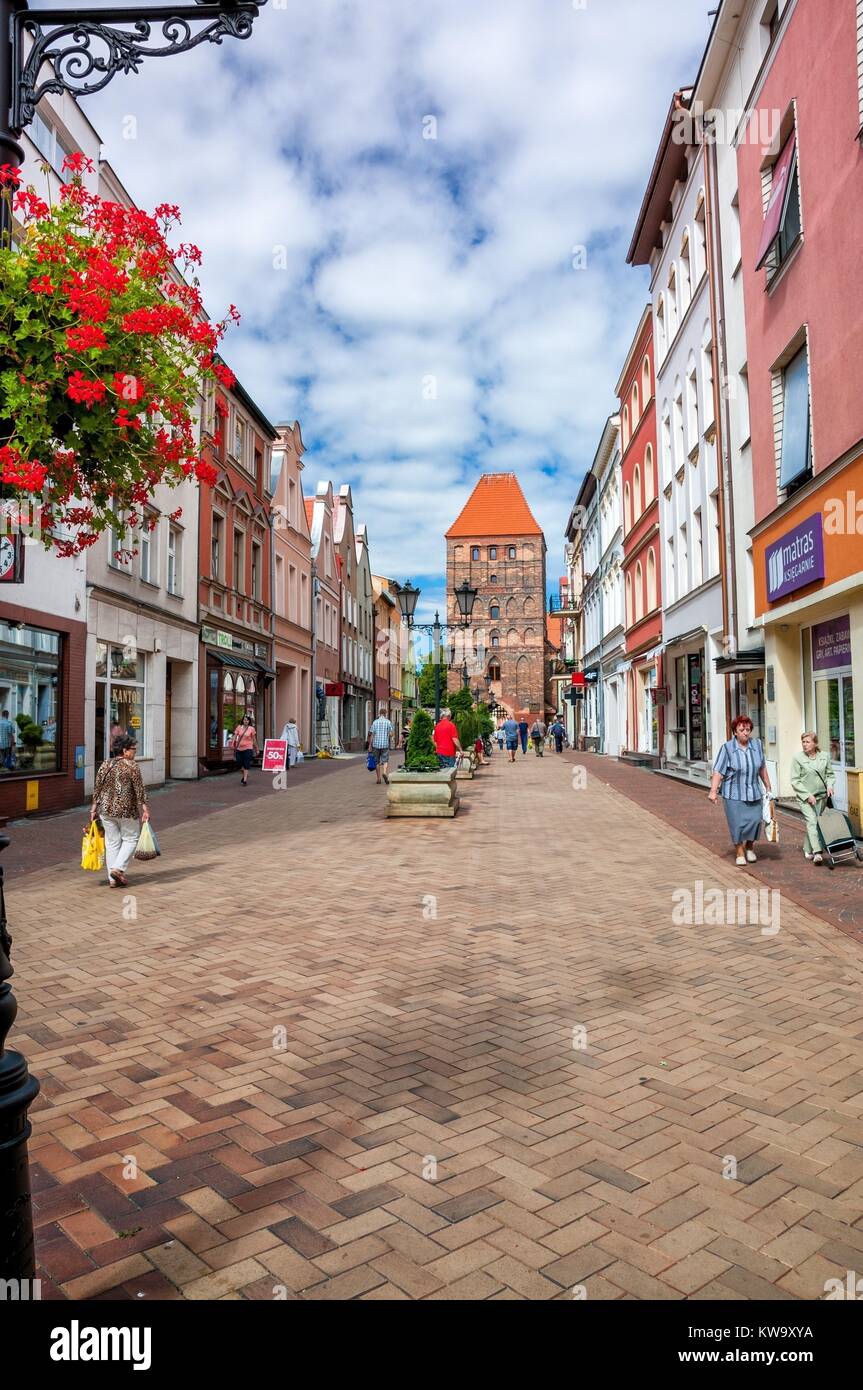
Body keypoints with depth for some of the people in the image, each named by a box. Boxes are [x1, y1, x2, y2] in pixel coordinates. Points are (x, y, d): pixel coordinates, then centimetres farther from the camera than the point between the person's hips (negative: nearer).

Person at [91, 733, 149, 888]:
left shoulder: (105, 764, 6)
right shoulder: (132, 766, -10)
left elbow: (97, 787, 9)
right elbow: (139, 790, -12)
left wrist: (94, 807, 16)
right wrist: (145, 808, -8)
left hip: (106, 809, 5)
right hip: (127, 810, -5)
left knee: (112, 842, 11)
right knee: (130, 839, 11)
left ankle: (113, 878, 12)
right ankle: (118, 868, -4)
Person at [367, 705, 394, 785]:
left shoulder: (375, 722, 1)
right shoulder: (388, 722, -1)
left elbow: (371, 734, -1)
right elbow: (391, 734, -4)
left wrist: (369, 746, 2)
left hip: (376, 744, 1)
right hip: (385, 744, -1)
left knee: (377, 762, 10)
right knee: (385, 760, 5)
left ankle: (378, 778, 13)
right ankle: (384, 772, -22)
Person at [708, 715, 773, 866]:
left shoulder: (757, 744, 4)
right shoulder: (727, 748, -8)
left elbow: (762, 768, 16)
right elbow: (718, 771, -10)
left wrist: (768, 787, 21)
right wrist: (713, 791, -19)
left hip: (754, 792, 3)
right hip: (734, 793, -3)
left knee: (755, 820, -2)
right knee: (738, 824, -1)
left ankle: (749, 847, 25)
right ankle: (740, 853, 16)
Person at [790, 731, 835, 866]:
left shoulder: (825, 756, 4)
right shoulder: (797, 758, -7)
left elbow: (830, 774, 13)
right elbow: (795, 781, -7)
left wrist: (830, 785, -7)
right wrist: (807, 795, -14)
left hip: (821, 796, 4)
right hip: (805, 796, -4)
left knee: (817, 822, 10)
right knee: (812, 822, -15)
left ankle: (807, 850, 25)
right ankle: (816, 852, -22)